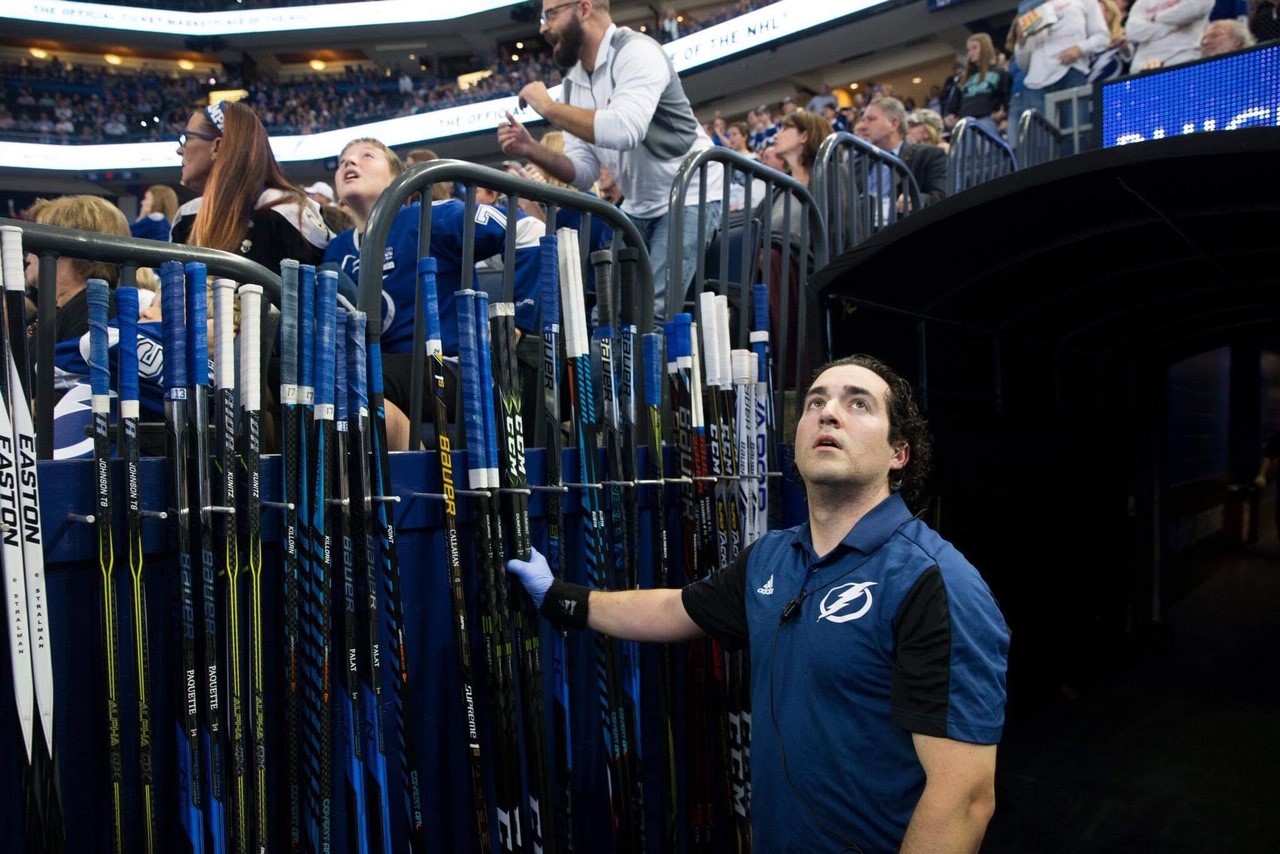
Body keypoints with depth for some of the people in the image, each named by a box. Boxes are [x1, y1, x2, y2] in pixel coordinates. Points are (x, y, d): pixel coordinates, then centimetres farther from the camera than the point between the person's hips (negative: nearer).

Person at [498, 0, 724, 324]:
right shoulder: (574, 81, 5)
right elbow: (584, 171, 3)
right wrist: (531, 150, -13)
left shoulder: (636, 52, -18)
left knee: (651, 314, -19)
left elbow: (624, 130, -36)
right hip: (638, 208, 8)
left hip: (689, 198, -8)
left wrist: (548, 107, -24)